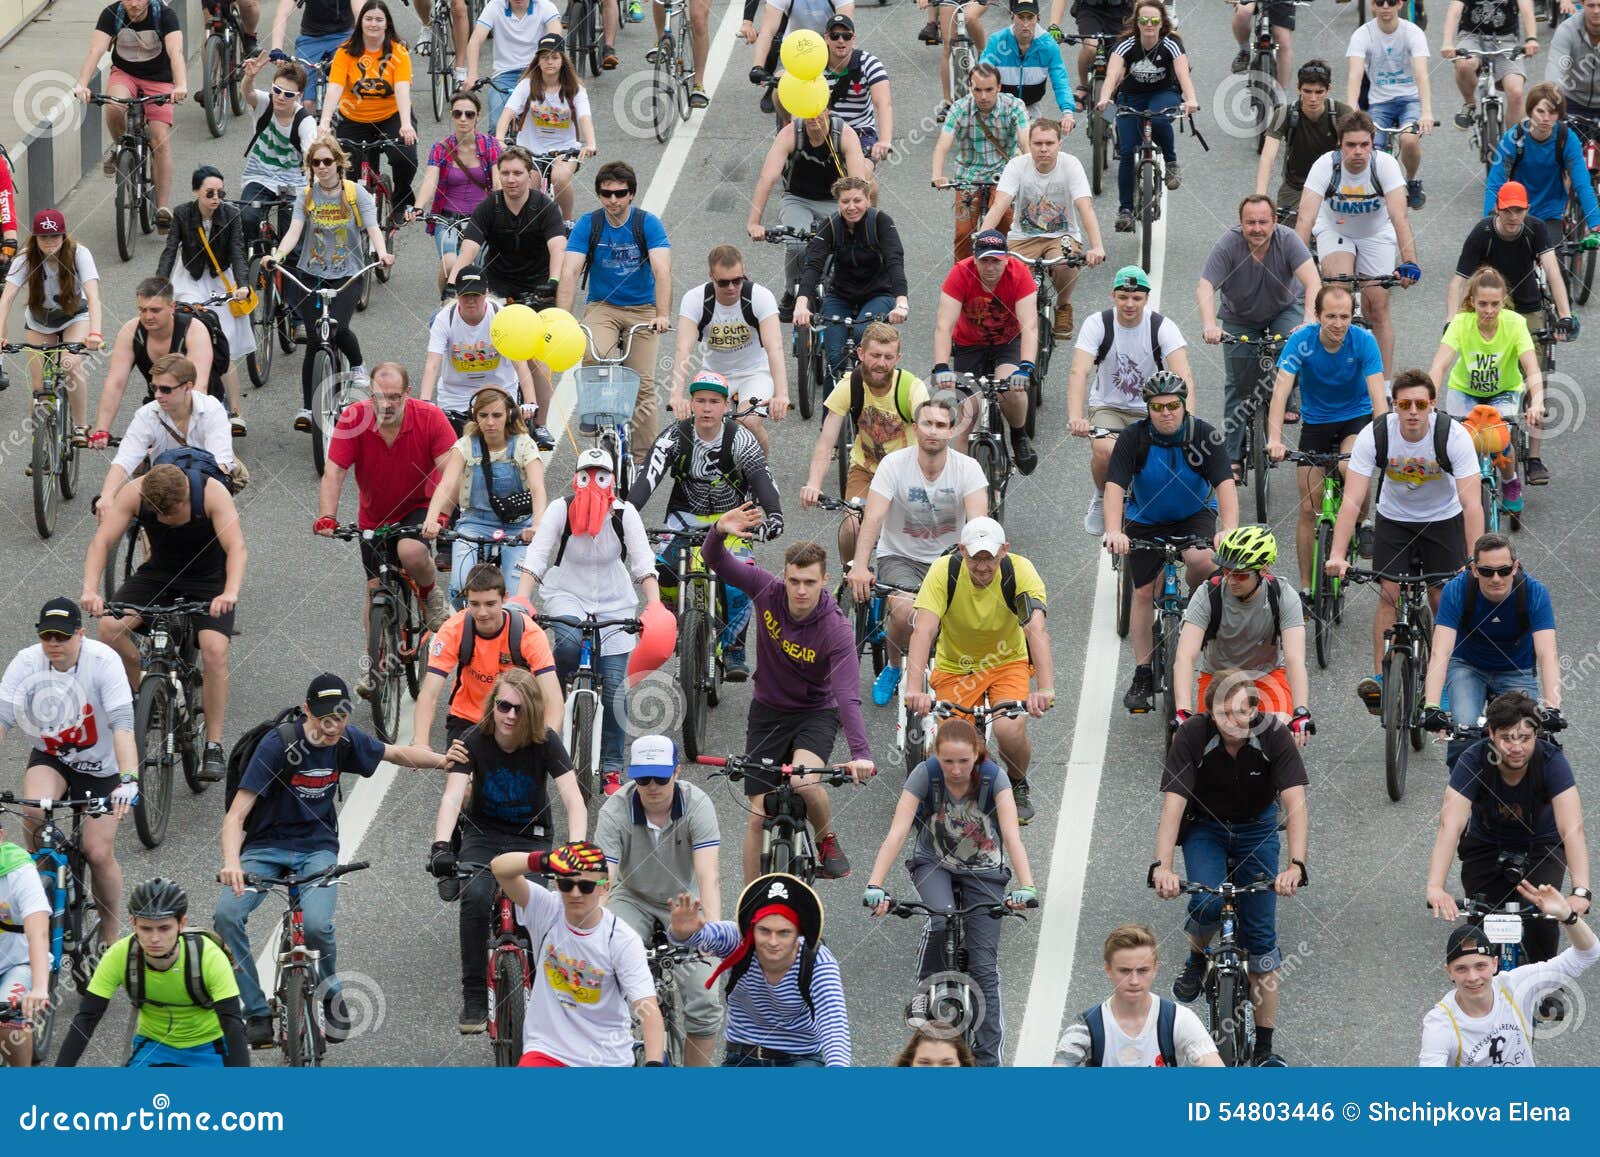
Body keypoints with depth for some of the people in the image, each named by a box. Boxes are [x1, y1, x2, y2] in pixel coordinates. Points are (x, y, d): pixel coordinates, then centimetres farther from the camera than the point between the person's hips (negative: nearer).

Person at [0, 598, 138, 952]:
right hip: (49, 757, 2)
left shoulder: (103, 661, -25)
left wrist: (128, 780, -44)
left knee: (99, 853, -8)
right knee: (33, 809, -30)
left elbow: (122, 724, -32)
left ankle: (111, 938, 12)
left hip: (100, 764, -2)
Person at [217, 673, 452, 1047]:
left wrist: (445, 760, -4)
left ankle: (330, 989, 5)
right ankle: (257, 1012, -12)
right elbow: (236, 815, -23)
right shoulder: (279, 743, -20)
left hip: (317, 847, 1)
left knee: (317, 925, -28)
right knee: (227, 914, -28)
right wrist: (232, 862, -41)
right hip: (266, 846, -1)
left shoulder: (346, 740, -7)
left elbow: (397, 753, 14)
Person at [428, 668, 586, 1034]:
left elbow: (574, 800, -24)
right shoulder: (473, 741, -15)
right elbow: (452, 797, -27)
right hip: (483, 835, 0)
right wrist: (441, 846, -45)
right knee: (475, 897, -29)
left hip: (532, 838, 0)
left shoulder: (546, 743, -16)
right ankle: (474, 999, -18)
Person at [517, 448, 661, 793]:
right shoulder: (561, 510, -15)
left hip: (614, 603, 1)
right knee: (568, 643, -36)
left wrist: (655, 605, -33)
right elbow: (535, 560, -21)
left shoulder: (624, 513, -13)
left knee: (614, 687, -4)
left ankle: (611, 769, 6)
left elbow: (644, 564, -18)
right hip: (567, 595, -1)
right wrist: (519, 602, -35)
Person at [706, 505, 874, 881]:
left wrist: (861, 753, -46)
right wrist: (720, 531, -41)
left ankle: (827, 840, 0)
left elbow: (848, 696, -34)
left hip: (816, 713, -3)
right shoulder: (768, 591, -17)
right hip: (767, 711, 3)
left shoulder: (836, 631, -26)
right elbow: (717, 561, -17)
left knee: (804, 782, -32)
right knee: (759, 815, 0)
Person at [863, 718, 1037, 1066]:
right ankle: (926, 990, -8)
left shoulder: (993, 777, -23)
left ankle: (989, 1061, -3)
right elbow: (897, 833, -29)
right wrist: (875, 886, -42)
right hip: (935, 864, 0)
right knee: (940, 921, -34)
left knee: (984, 965, -7)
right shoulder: (925, 774, -23)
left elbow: (1012, 836, -33)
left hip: (984, 871, 0)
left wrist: (1026, 887, -48)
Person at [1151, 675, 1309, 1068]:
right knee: (1207, 903, -28)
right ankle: (1196, 958, 9)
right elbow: (1173, 804, -33)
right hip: (1205, 826, -1)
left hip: (1256, 829, 1)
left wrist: (1296, 866, -48)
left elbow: (1296, 804, -33)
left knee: (1261, 933, -4)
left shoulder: (1274, 736, -26)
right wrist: (1162, 866, -47)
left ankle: (1265, 1048, 3)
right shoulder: (1193, 736, -27)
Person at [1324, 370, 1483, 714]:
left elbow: (1471, 502, -32)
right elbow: (1352, 499, -29)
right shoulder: (1374, 436, -26)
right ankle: (1380, 677, -5)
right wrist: (1337, 554, -40)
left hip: (1443, 518, -1)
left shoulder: (1454, 435, -29)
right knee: (1389, 594, -10)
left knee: (1442, 598, -4)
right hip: (1393, 517, 1)